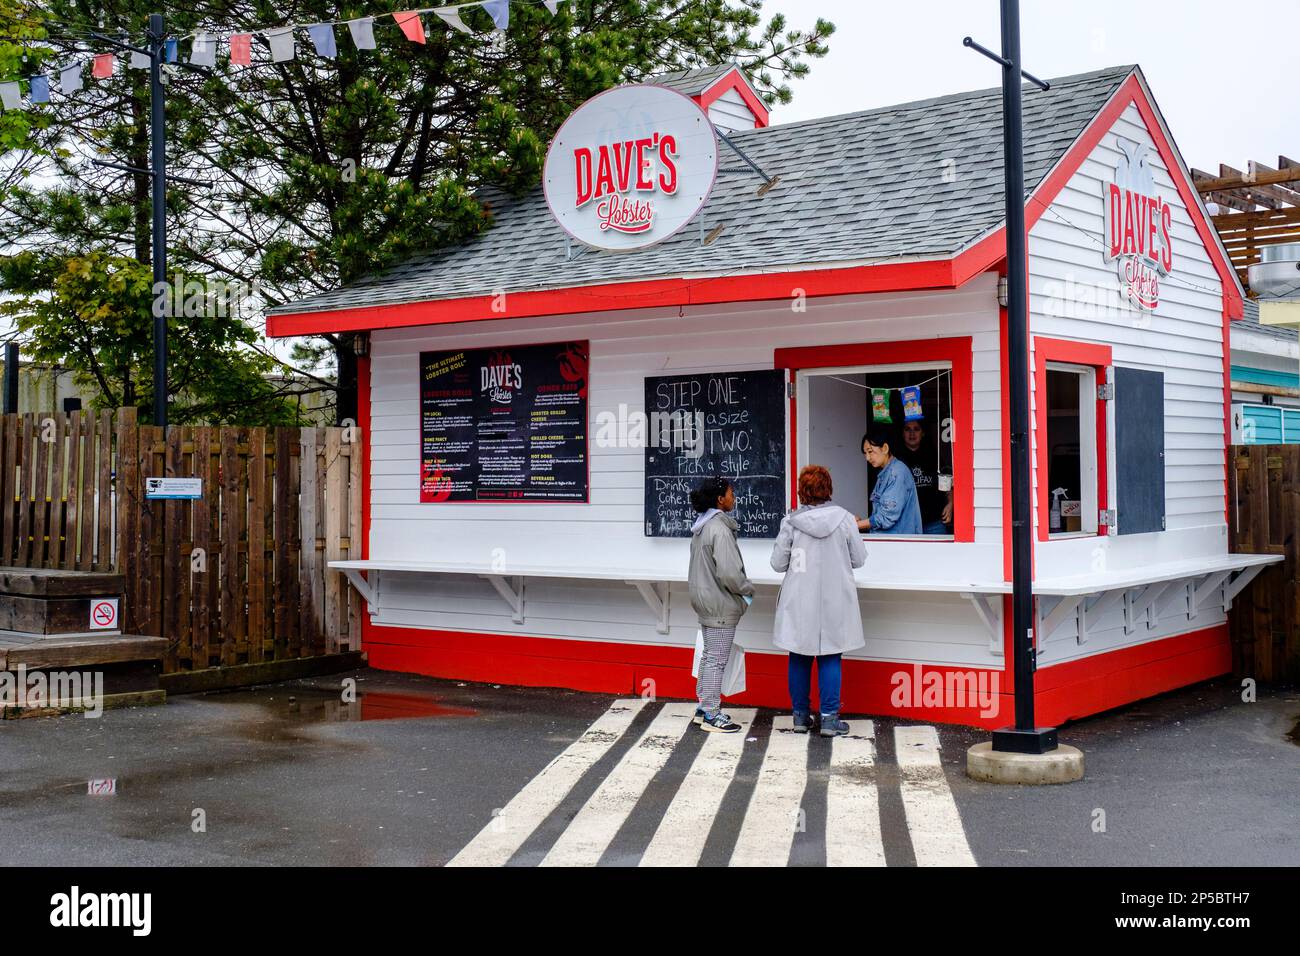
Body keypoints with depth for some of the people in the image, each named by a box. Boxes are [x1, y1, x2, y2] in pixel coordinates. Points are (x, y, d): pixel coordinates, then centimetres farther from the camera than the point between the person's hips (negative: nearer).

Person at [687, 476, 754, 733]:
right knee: (717, 659, -2)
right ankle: (711, 716, 4)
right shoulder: (720, 530, -22)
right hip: (721, 605, -10)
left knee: (709, 656, 18)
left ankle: (704, 707, 27)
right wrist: (748, 590, -8)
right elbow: (729, 573, -25)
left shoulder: (702, 527, 10)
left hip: (705, 601, 10)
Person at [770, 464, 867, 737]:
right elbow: (859, 559, 1)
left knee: (799, 658, 11)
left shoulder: (790, 522, -8)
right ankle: (829, 719, 6)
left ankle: (800, 715, 18)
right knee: (830, 658, 6)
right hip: (834, 602, 0)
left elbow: (777, 563, -3)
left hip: (799, 602, 0)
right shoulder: (844, 519, -7)